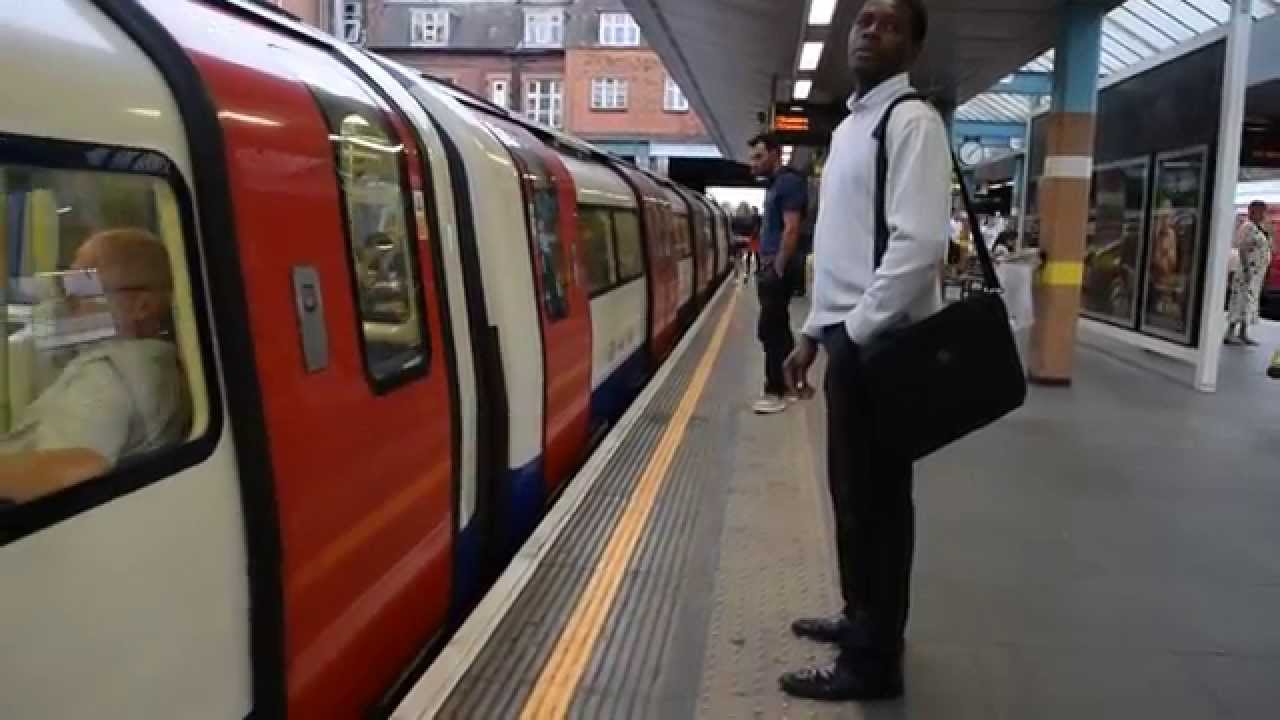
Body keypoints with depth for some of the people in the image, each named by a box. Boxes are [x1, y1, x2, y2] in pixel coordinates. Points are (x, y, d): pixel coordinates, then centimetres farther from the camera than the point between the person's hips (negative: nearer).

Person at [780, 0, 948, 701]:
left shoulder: (911, 121, -10)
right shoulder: (850, 126, 18)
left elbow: (919, 244, -21)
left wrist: (855, 335, -18)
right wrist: (814, 332, 19)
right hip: (848, 336, 9)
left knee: (875, 501, 0)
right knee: (851, 492, 18)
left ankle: (872, 661, 13)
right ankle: (861, 618, 34)